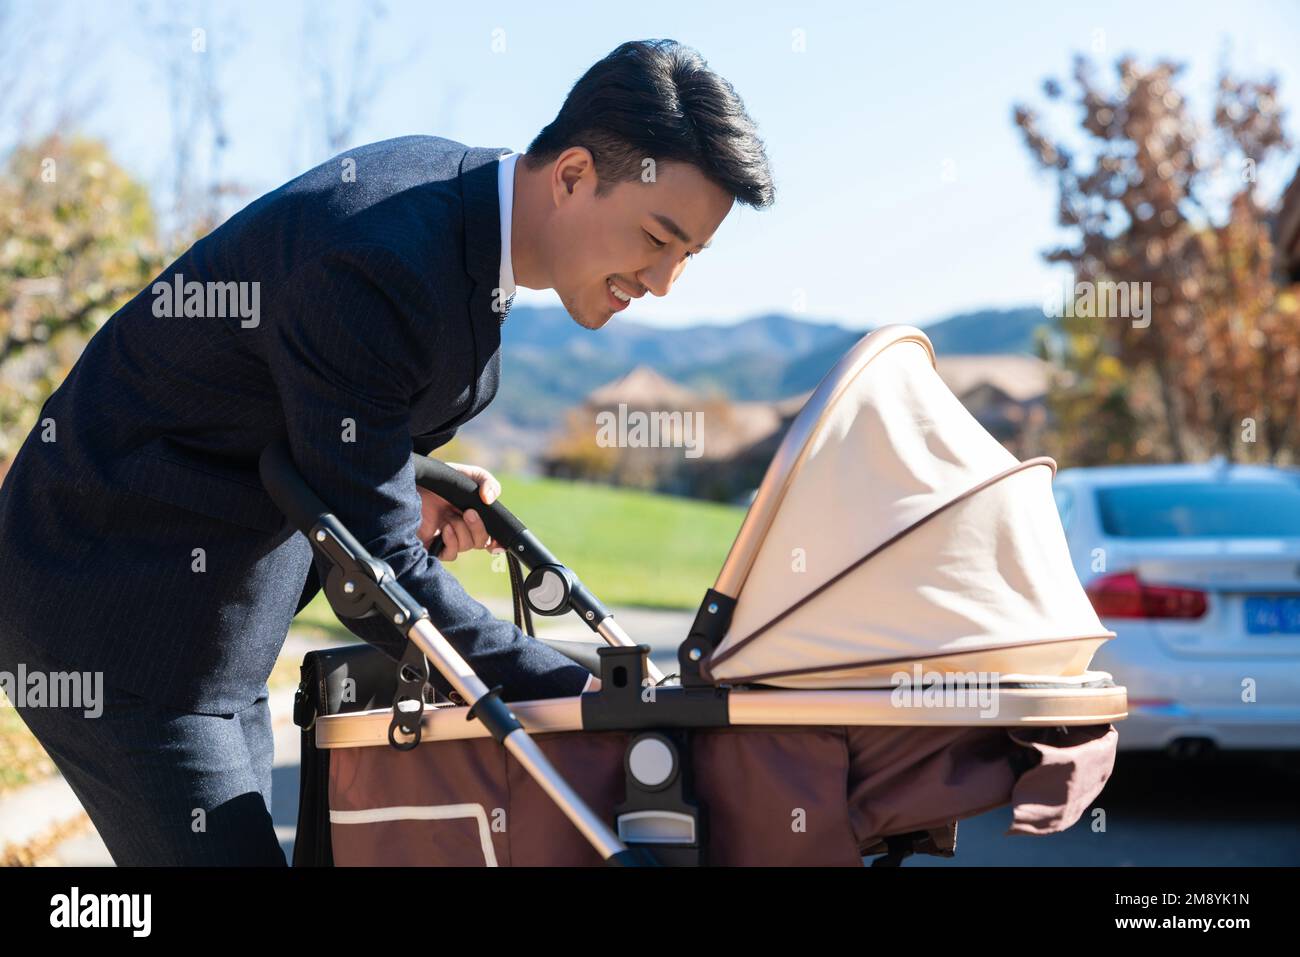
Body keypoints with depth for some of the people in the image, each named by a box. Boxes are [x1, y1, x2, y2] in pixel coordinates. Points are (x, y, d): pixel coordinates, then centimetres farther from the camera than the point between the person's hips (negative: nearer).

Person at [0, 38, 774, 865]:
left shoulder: (451, 183, 1)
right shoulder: (380, 268, -29)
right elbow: (377, 577, -25)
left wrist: (409, 478, -2)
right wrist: (572, 691, -21)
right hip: (120, 613, -10)